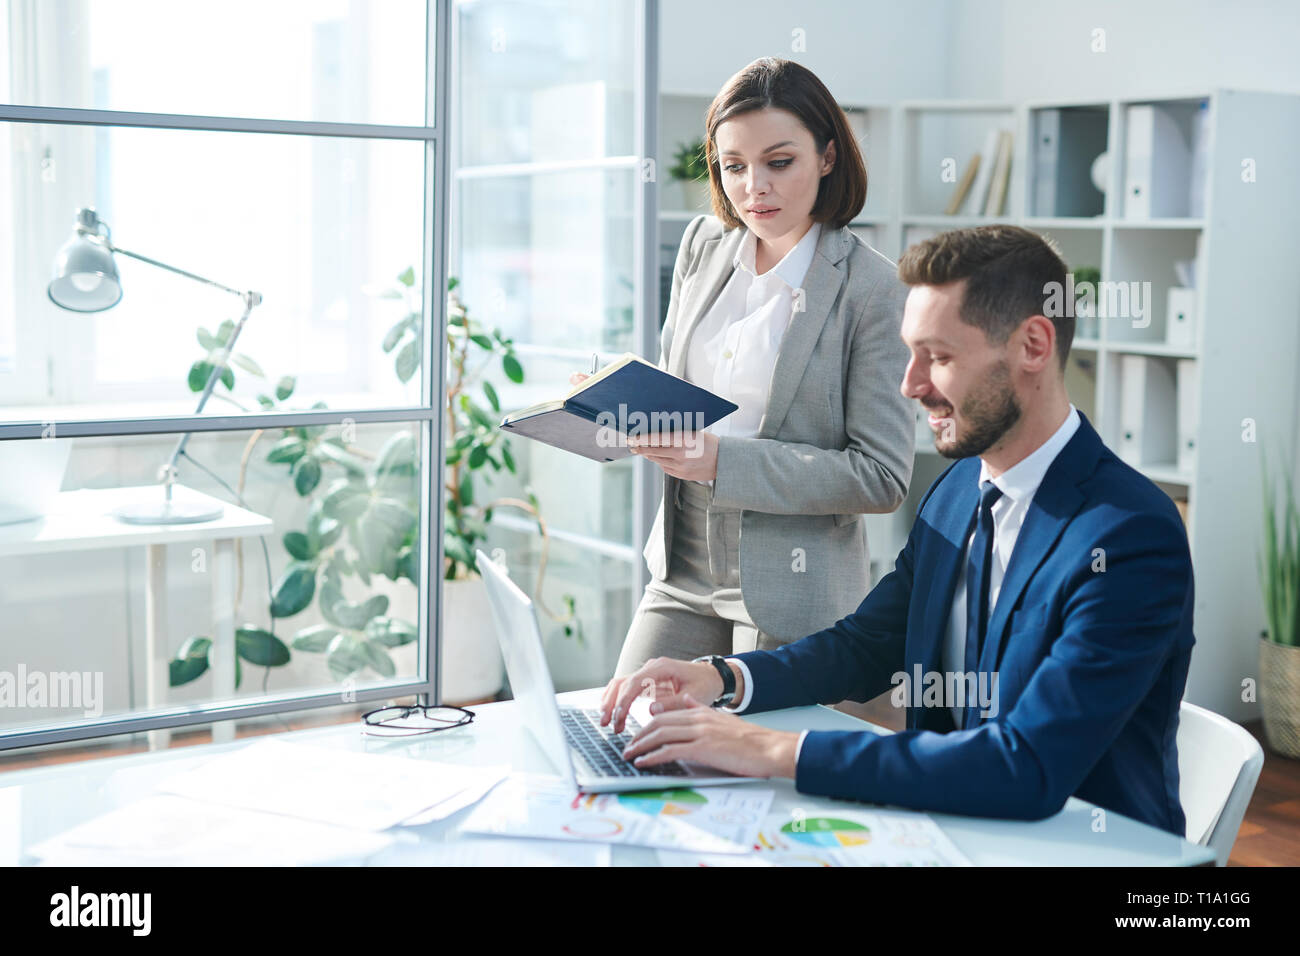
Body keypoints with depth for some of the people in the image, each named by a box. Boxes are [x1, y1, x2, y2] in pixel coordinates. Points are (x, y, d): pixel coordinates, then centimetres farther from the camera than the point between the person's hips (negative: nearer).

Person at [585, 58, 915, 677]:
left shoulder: (872, 290, -13)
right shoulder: (703, 244, 5)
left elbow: (882, 476, -15)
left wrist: (724, 460, -22)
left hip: (792, 595, -5)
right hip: (684, 574, 5)